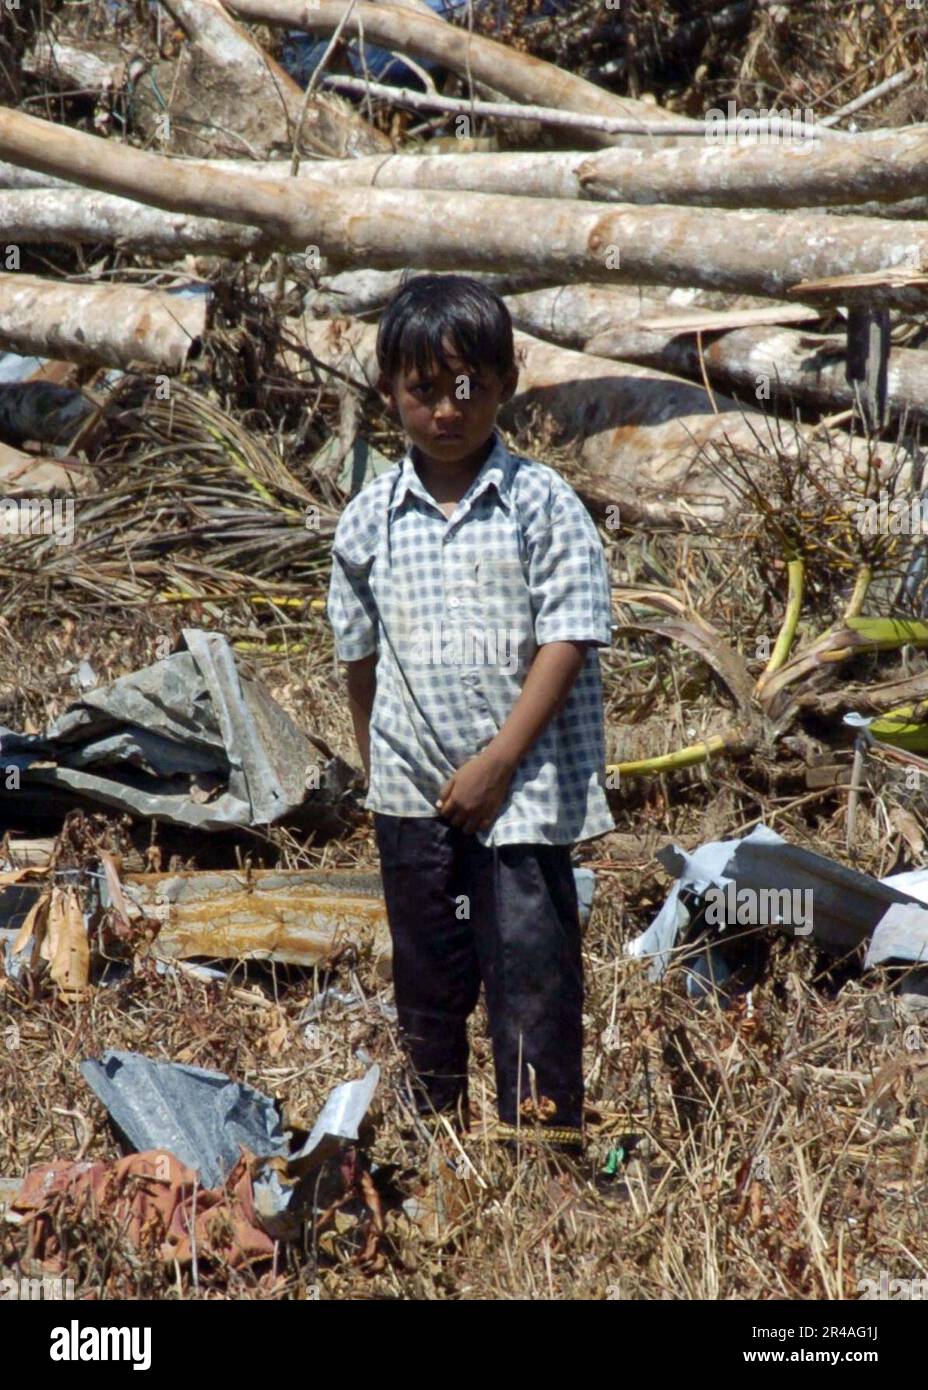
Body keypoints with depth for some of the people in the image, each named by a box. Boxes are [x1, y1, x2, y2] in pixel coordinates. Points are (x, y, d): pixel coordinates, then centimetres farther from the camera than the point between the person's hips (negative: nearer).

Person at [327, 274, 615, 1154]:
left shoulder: (541, 504, -7)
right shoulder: (369, 520, 3)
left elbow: (567, 640, -11)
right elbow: (361, 657, 12)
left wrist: (497, 764, -15)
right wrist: (377, 772, 13)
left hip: (522, 792, -4)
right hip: (413, 796, 4)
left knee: (531, 974, -3)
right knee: (426, 983, 15)